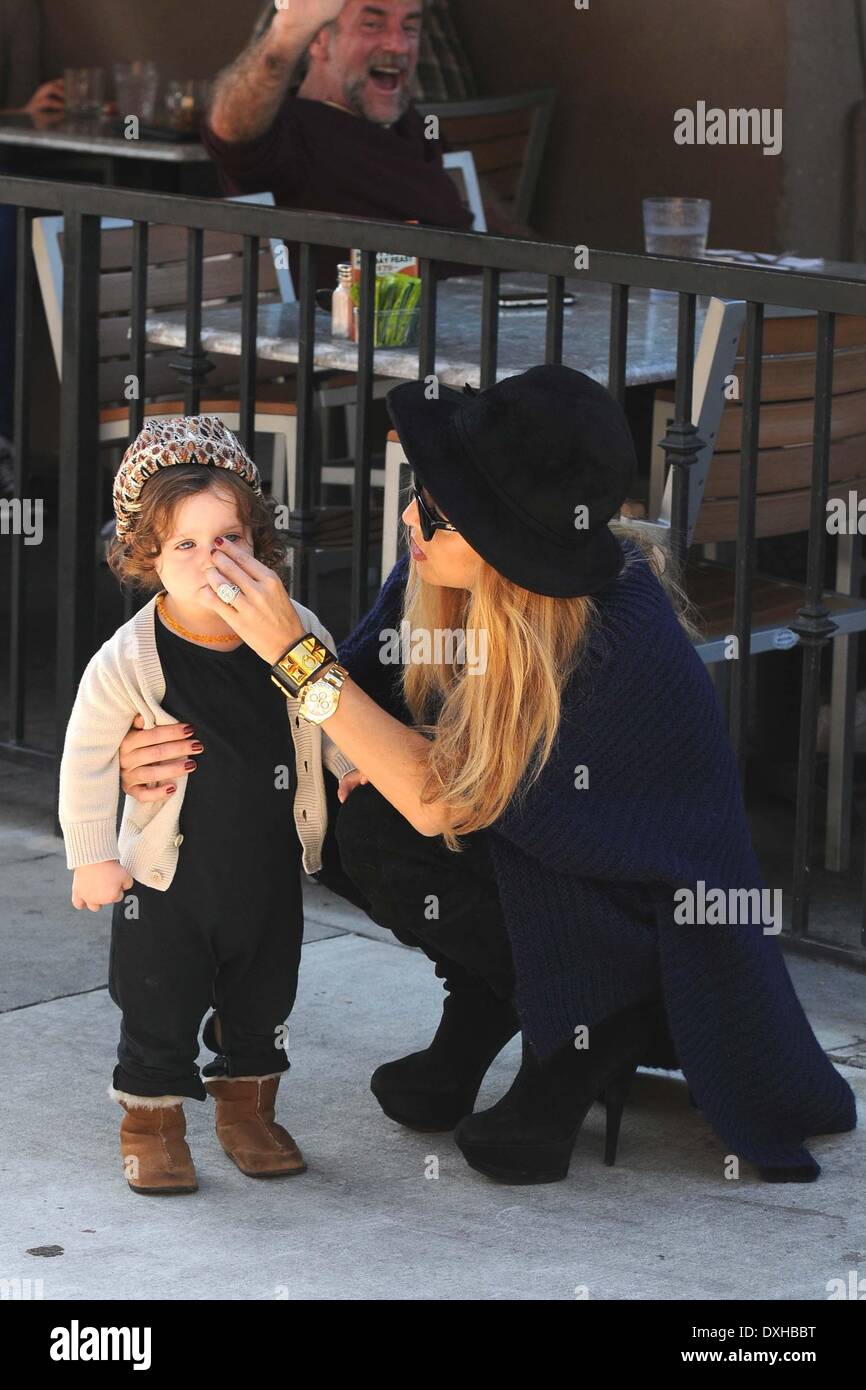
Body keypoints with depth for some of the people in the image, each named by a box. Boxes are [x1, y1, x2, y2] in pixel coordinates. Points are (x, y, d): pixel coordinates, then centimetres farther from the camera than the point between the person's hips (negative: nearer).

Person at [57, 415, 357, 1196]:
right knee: (160, 1010, 7)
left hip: (270, 869, 3)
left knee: (263, 1006, 17)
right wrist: (93, 858, -7)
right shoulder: (129, 661, -19)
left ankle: (248, 1111, 37)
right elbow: (87, 759, -8)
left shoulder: (295, 632, -10)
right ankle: (151, 1125, 25)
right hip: (167, 876, -3)